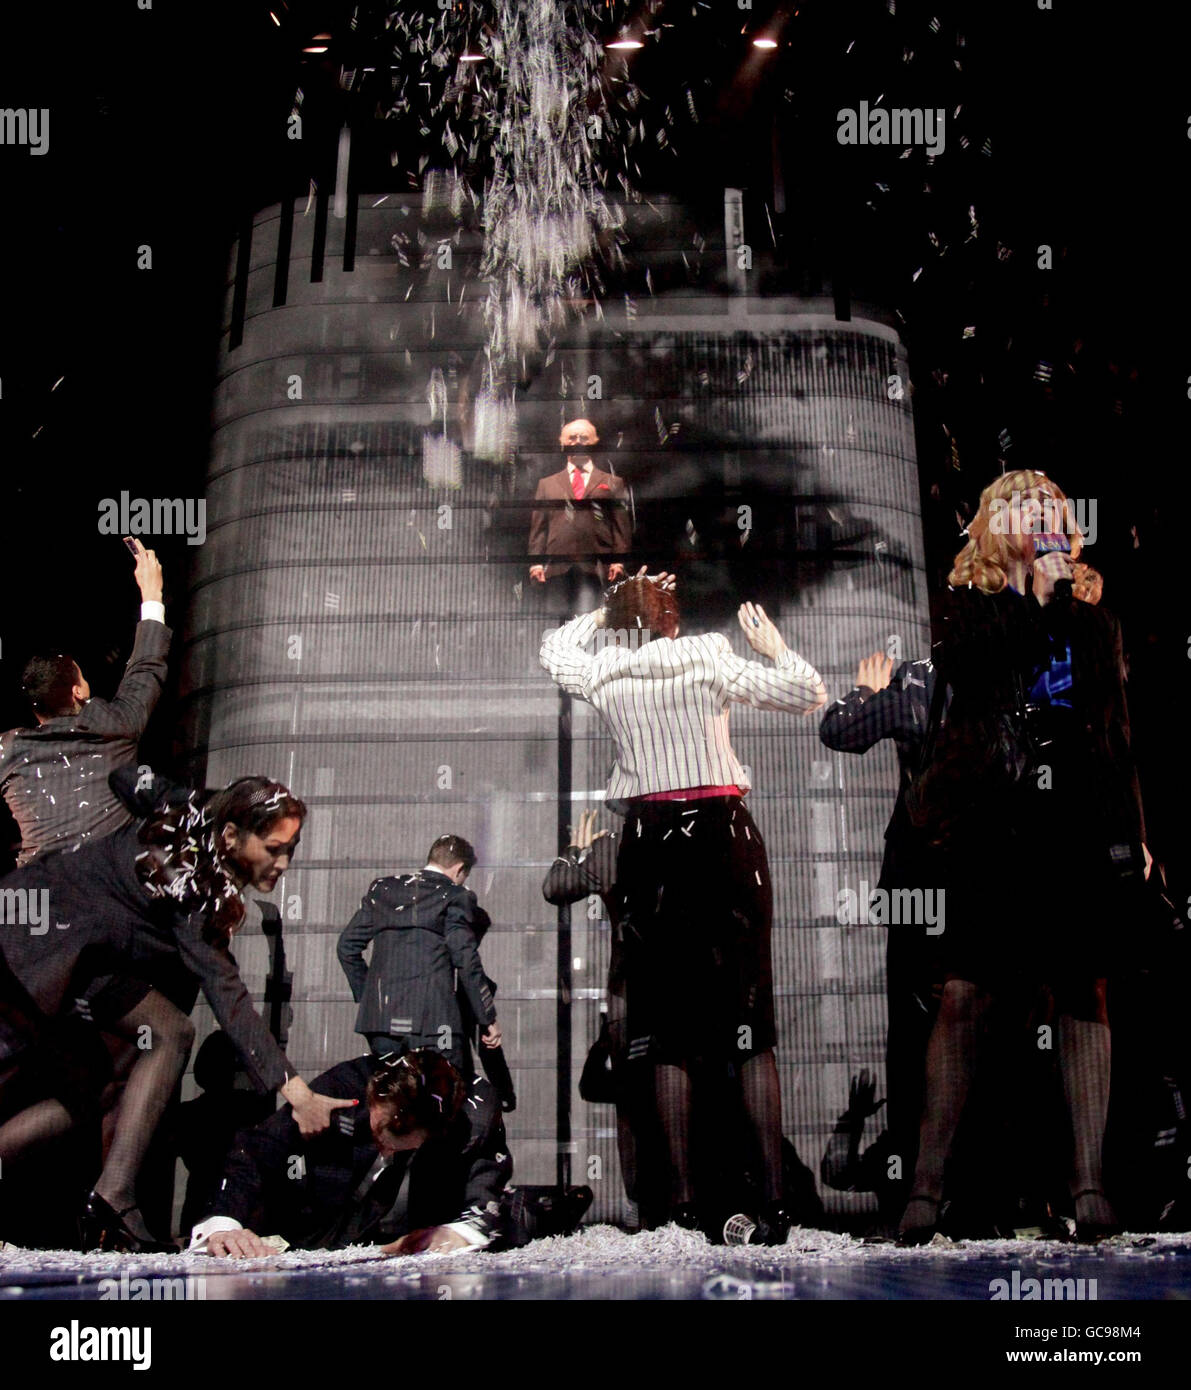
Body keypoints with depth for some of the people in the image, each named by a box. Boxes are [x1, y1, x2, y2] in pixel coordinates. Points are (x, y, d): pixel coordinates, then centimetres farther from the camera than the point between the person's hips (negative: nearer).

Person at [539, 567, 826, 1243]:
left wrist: (606, 611, 35)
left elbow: (557, 647, 27)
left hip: (650, 843, 1)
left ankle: (685, 1199, 2)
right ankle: (776, 1197, -4)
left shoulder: (604, 676, 5)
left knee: (671, 1032, 6)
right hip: (724, 835, -1)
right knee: (750, 1025, -1)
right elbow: (811, 694, -2)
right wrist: (774, 645, 13)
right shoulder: (711, 662, 0)